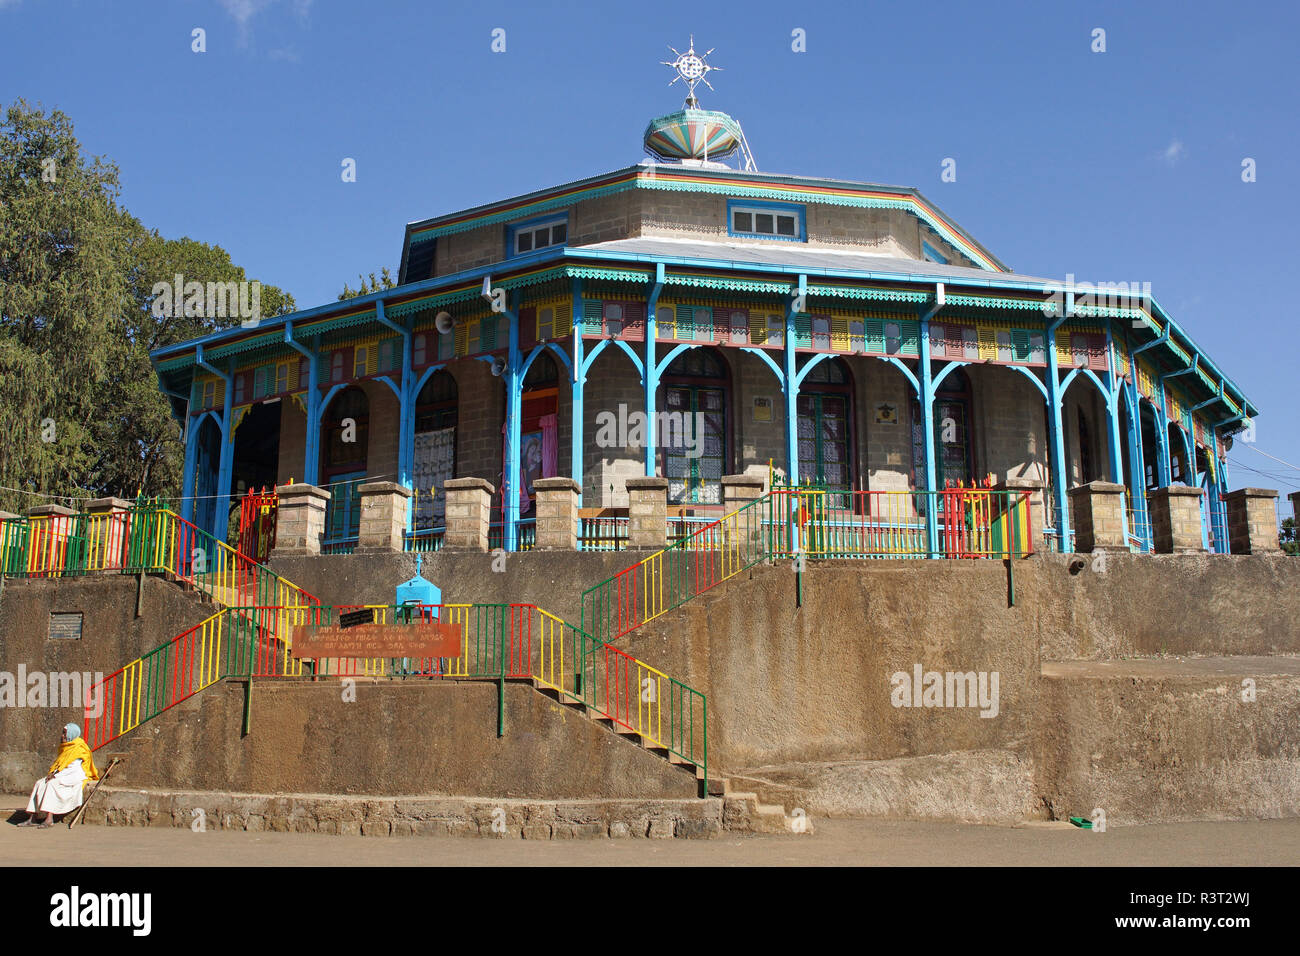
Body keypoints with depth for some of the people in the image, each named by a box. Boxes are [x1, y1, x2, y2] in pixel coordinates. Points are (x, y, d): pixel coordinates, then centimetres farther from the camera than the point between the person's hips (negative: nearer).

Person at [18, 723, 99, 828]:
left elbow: (73, 768, -17)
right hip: (61, 775, 9)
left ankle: (49, 819, -35)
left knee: (52, 784, -31)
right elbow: (57, 762, 20)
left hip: (73, 777, -9)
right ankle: (33, 818, -13)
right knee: (39, 784, -8)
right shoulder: (65, 747, 19)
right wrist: (52, 772, -1)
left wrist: (56, 775, -20)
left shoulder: (79, 748, -10)